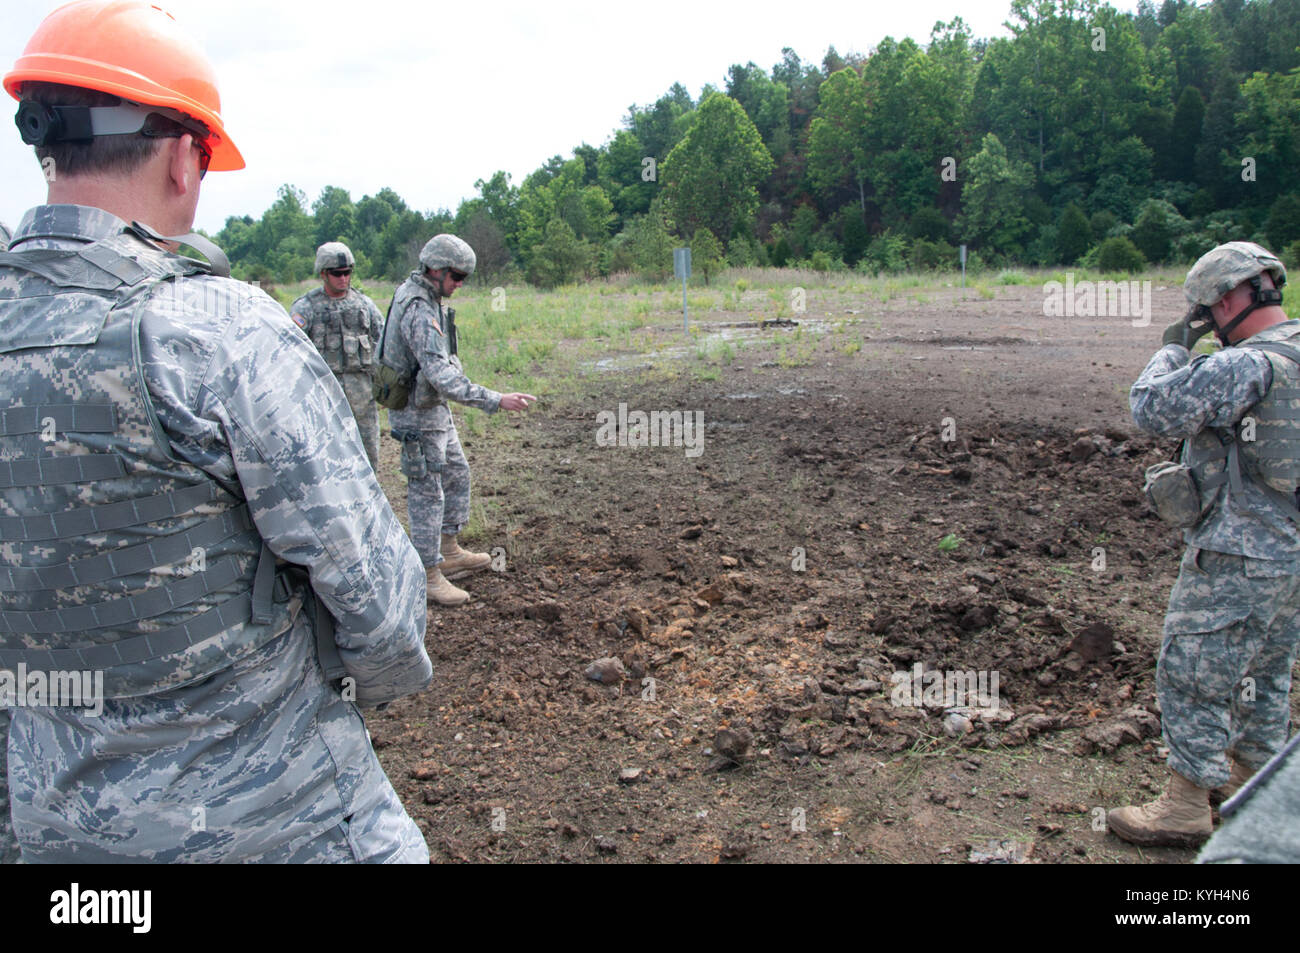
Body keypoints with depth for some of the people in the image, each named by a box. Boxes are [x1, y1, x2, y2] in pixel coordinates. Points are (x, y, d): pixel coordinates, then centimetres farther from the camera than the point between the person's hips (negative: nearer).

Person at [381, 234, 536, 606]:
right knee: (427, 492, -3)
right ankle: (429, 575, 7)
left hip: (434, 408, 10)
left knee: (456, 474, 19)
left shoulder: (412, 294, 7)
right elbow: (442, 375, -34)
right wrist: (495, 401, -36)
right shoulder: (419, 311, -26)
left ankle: (450, 551, 30)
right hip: (418, 414, -10)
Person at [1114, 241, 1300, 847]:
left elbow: (1152, 411, -20)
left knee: (1193, 677, 2)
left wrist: (1174, 347, -5)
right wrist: (1204, 357, 10)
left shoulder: (1244, 367, -23)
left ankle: (1185, 807, 11)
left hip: (1238, 557, -9)